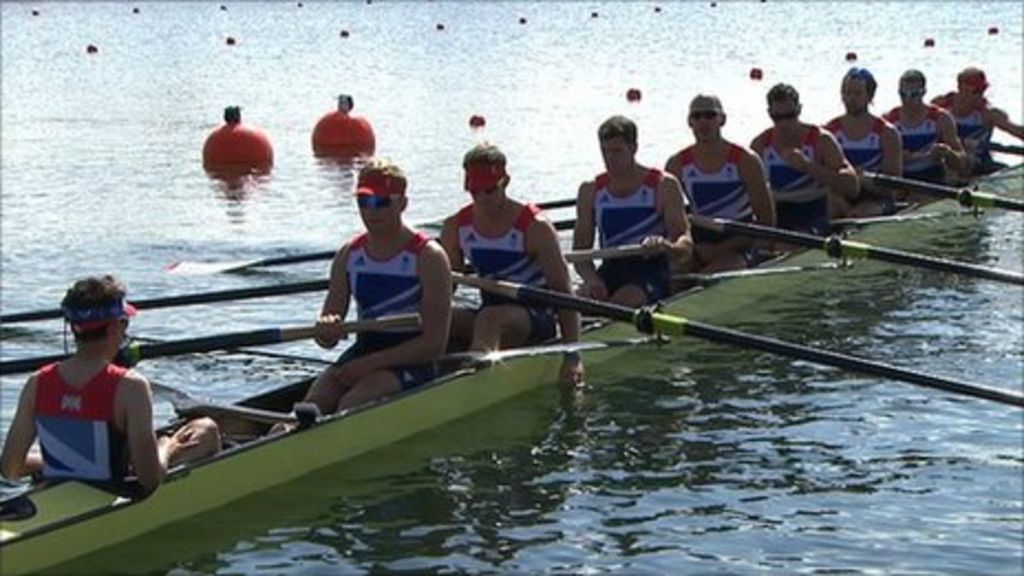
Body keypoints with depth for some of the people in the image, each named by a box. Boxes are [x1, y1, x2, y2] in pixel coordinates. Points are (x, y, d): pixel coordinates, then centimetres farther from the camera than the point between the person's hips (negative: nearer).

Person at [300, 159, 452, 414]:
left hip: (411, 363, -5)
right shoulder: (349, 254, 9)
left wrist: (371, 363, -17)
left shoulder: (428, 257, -7)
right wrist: (325, 330, -17)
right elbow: (327, 341, 9)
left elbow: (435, 343, -12)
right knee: (314, 403, -25)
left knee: (350, 404, -32)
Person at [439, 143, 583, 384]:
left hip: (536, 317, -5)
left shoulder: (535, 227, -11)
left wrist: (572, 357, -23)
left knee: (489, 319, -37)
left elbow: (563, 294, -13)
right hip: (490, 308, 5)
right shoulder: (456, 227, 3)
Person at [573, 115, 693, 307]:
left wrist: (667, 247, -32)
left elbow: (686, 245, -7)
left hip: (651, 270, -3)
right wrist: (590, 278, -14)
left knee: (623, 302, -34)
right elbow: (580, 249, 8)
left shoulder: (663, 185, 0)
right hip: (610, 270, 3)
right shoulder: (590, 191, 11)